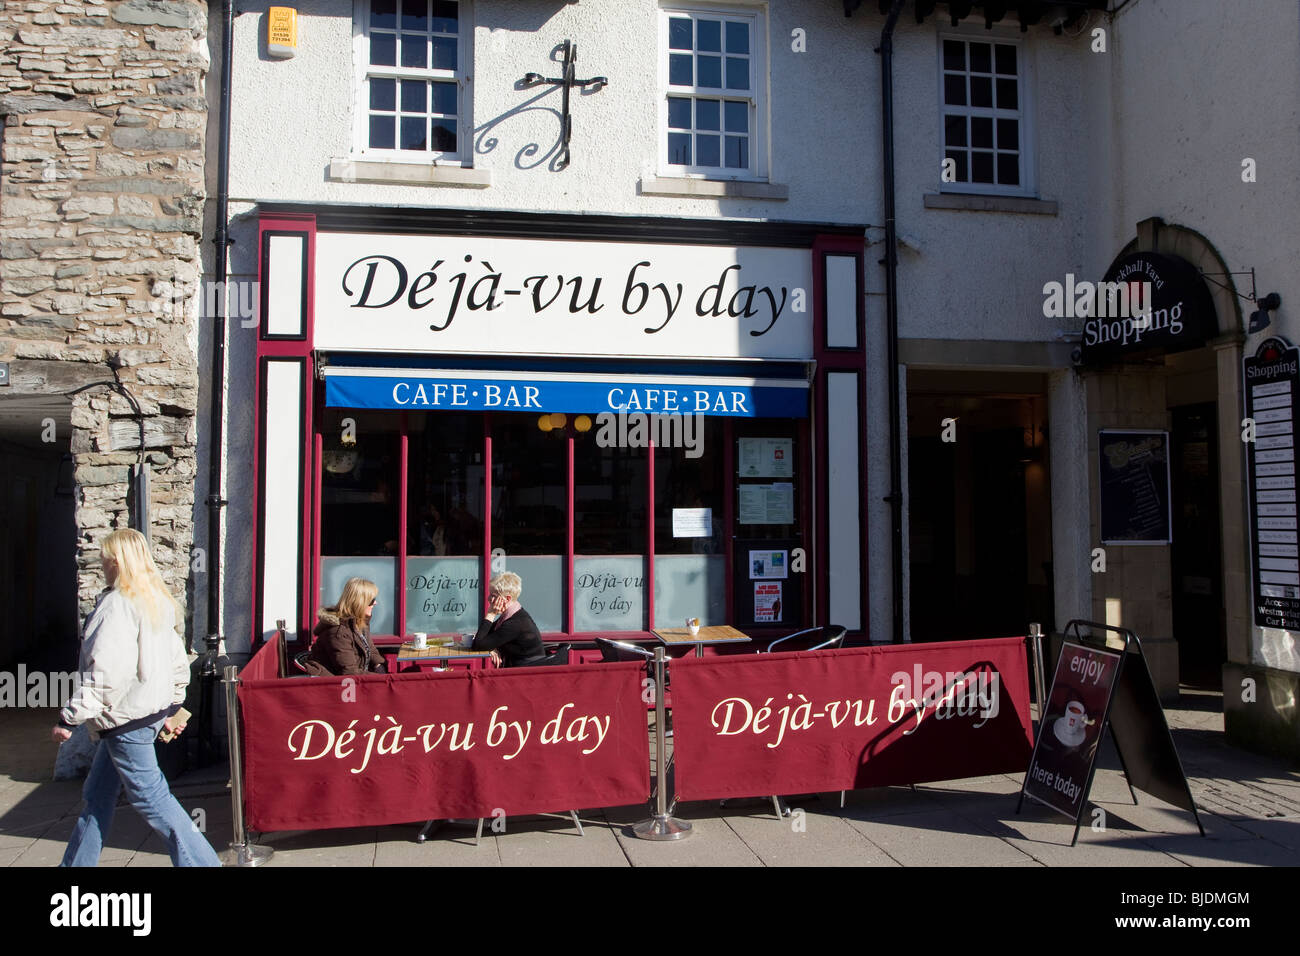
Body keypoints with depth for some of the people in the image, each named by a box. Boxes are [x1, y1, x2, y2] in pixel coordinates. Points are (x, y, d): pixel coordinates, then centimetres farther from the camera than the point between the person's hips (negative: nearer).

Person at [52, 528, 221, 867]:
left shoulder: (116, 605, -17)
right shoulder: (158, 601, 9)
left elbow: (104, 673, -23)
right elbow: (179, 662, 13)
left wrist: (70, 716, -15)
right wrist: (172, 708, 21)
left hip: (125, 718, -9)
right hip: (152, 710, 9)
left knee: (150, 797, -2)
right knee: (97, 794, 20)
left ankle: (202, 861, -1)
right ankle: (76, 863, 32)